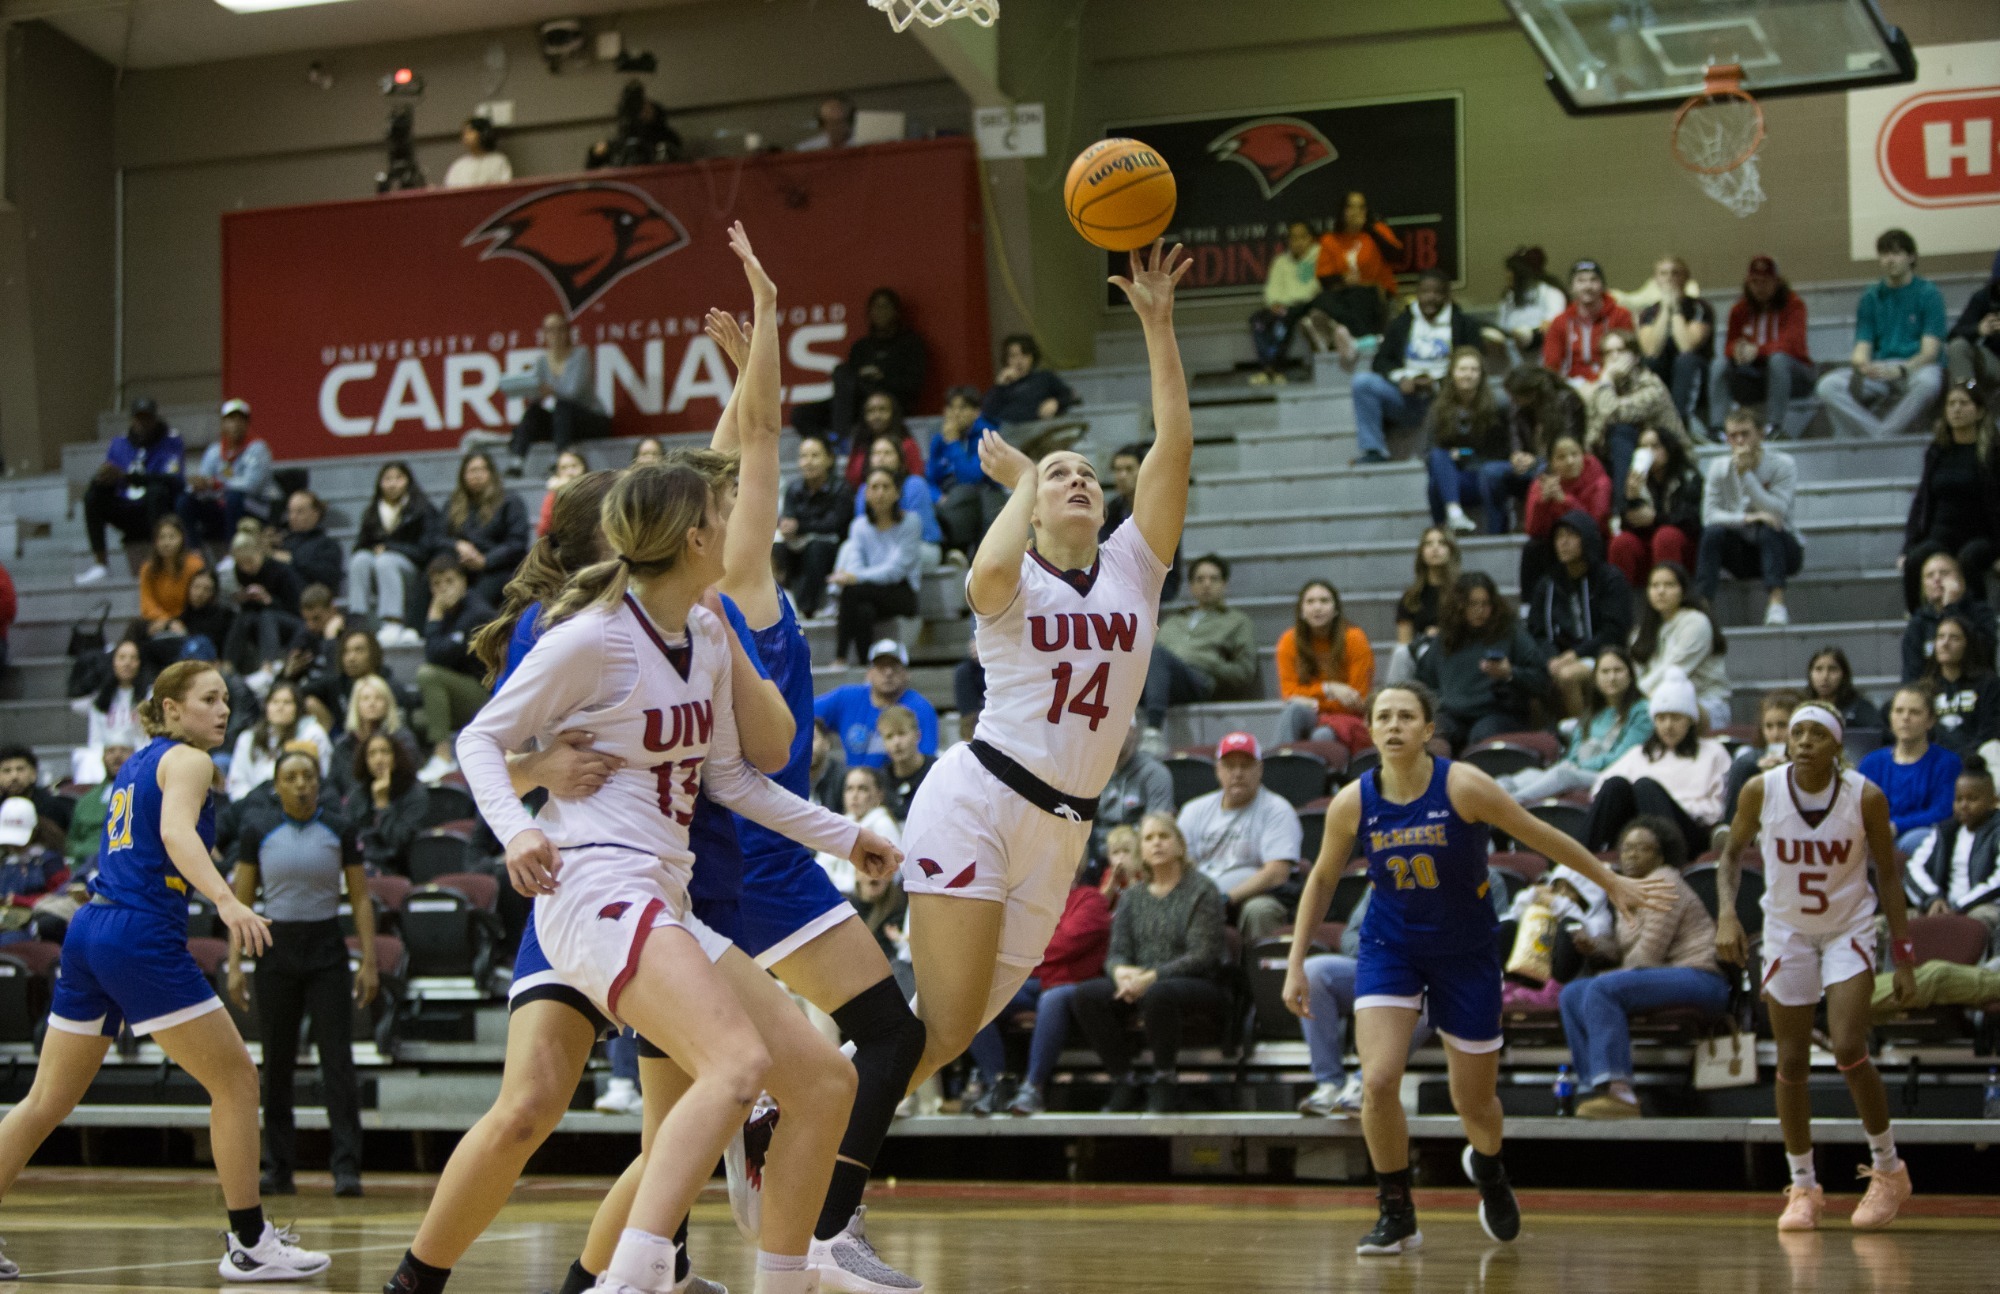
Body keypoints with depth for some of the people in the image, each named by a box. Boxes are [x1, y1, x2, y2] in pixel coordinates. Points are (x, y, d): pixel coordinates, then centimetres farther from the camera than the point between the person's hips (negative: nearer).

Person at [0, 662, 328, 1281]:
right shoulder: (188, 760, -4)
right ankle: (248, 1245, -2)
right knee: (237, 1079, -2)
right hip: (143, 936, -9)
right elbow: (176, 832, -23)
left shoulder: (136, 764, 21)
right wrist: (226, 900, -38)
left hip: (89, 930, 9)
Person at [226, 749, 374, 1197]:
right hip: (276, 950, 1)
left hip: (327, 950, -1)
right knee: (277, 1064, 4)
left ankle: (346, 1168, -8)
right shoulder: (257, 832, 2)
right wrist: (235, 964, -3)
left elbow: (361, 899, 3)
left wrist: (369, 961, -4)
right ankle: (278, 1170, 12)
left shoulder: (339, 831, 1)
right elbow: (240, 901, 4)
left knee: (337, 1059, -7)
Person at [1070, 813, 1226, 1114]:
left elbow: (1203, 956, -10)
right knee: (1086, 995, -23)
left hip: (1197, 985, -5)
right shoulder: (1131, 897, 17)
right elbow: (1116, 952, 9)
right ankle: (1124, 1083, -15)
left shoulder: (1202, 891, 0)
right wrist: (1121, 971, -17)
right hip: (1138, 985, 5)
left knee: (1158, 994, -40)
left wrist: (1152, 976, -21)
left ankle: (1165, 1085, -23)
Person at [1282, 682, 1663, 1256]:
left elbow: (1540, 836, -8)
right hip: (1390, 945, 1)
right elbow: (1322, 879, 4)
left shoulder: (1463, 787, -20)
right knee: (1378, 1082, -19)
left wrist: (1611, 881, 0)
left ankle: (1488, 1171, 46)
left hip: (1466, 950, -1)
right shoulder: (1352, 804, -12)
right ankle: (1397, 1216, -1)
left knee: (1474, 1101, 8)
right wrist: (1296, 965, 2)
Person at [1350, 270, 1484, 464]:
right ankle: (1374, 451, -22)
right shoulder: (1401, 323, 19)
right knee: (1362, 382, -21)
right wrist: (1401, 379, -9)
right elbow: (1381, 361, 13)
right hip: (1405, 398, 3)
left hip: (1441, 396, -3)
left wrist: (1438, 384, -15)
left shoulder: (1465, 325, 10)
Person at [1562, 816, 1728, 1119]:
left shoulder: (1663, 883, -10)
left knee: (1602, 989, -28)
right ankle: (1598, 1083, -14)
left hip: (1698, 978, -10)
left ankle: (1619, 1090, -37)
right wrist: (1594, 946, 1)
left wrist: (1618, 972, -3)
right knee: (1572, 994, 0)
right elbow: (1623, 949, 20)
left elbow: (1649, 952, -16)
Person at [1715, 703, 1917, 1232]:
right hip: (1787, 932, 2)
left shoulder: (1865, 797, -16)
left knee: (1848, 1050, -16)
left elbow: (1888, 874, -6)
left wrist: (1903, 955, -7)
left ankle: (1888, 1169, 4)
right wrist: (1726, 912, -13)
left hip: (1849, 929, -2)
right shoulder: (1761, 791, -13)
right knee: (1791, 1063, 1)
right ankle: (1803, 1188, 15)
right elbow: (1733, 852, 3)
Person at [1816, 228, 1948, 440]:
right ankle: (1879, 436, -33)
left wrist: (1899, 370, -28)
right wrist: (1861, 364, -21)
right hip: (1878, 371, 3)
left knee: (1927, 381, -41)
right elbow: (1862, 349, 5)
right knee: (1828, 385, -25)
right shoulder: (1871, 298, 13)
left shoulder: (1928, 294, 2)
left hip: (1915, 368, -3)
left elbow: (1930, 352, -8)